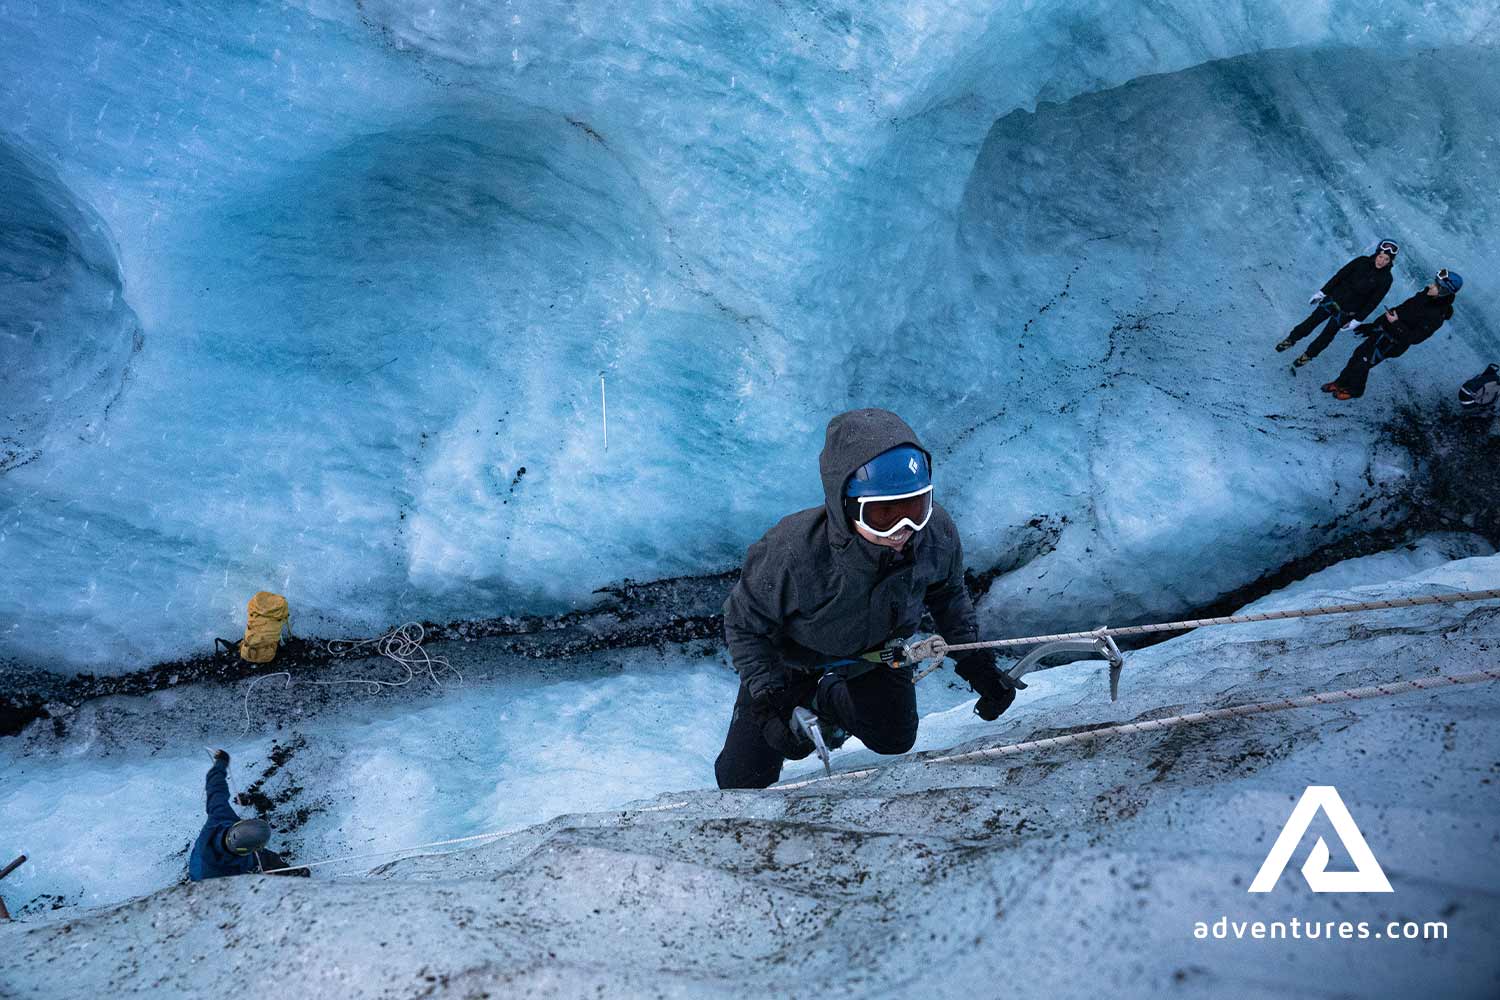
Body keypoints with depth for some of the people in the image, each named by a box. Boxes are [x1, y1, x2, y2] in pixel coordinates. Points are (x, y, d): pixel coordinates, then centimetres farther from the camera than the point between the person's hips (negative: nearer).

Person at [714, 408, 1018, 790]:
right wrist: (767, 701, -32)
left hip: (876, 654, 3)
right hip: (791, 657, -3)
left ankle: (825, 695, 34)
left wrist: (976, 661, -14)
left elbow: (948, 593, -6)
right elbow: (744, 623, -25)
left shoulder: (937, 533, -32)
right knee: (743, 780, 2)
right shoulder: (792, 553, -45)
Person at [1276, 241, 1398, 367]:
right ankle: (1291, 339, 31)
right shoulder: (1362, 262, -11)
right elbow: (1339, 276, -4)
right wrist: (1322, 292, -2)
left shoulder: (1385, 279, -15)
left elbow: (1372, 302, -11)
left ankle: (1309, 354, 29)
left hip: (1347, 312, -2)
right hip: (1333, 298, 2)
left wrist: (1357, 320, -10)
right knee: (1312, 321, 9)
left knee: (1327, 335, 7)